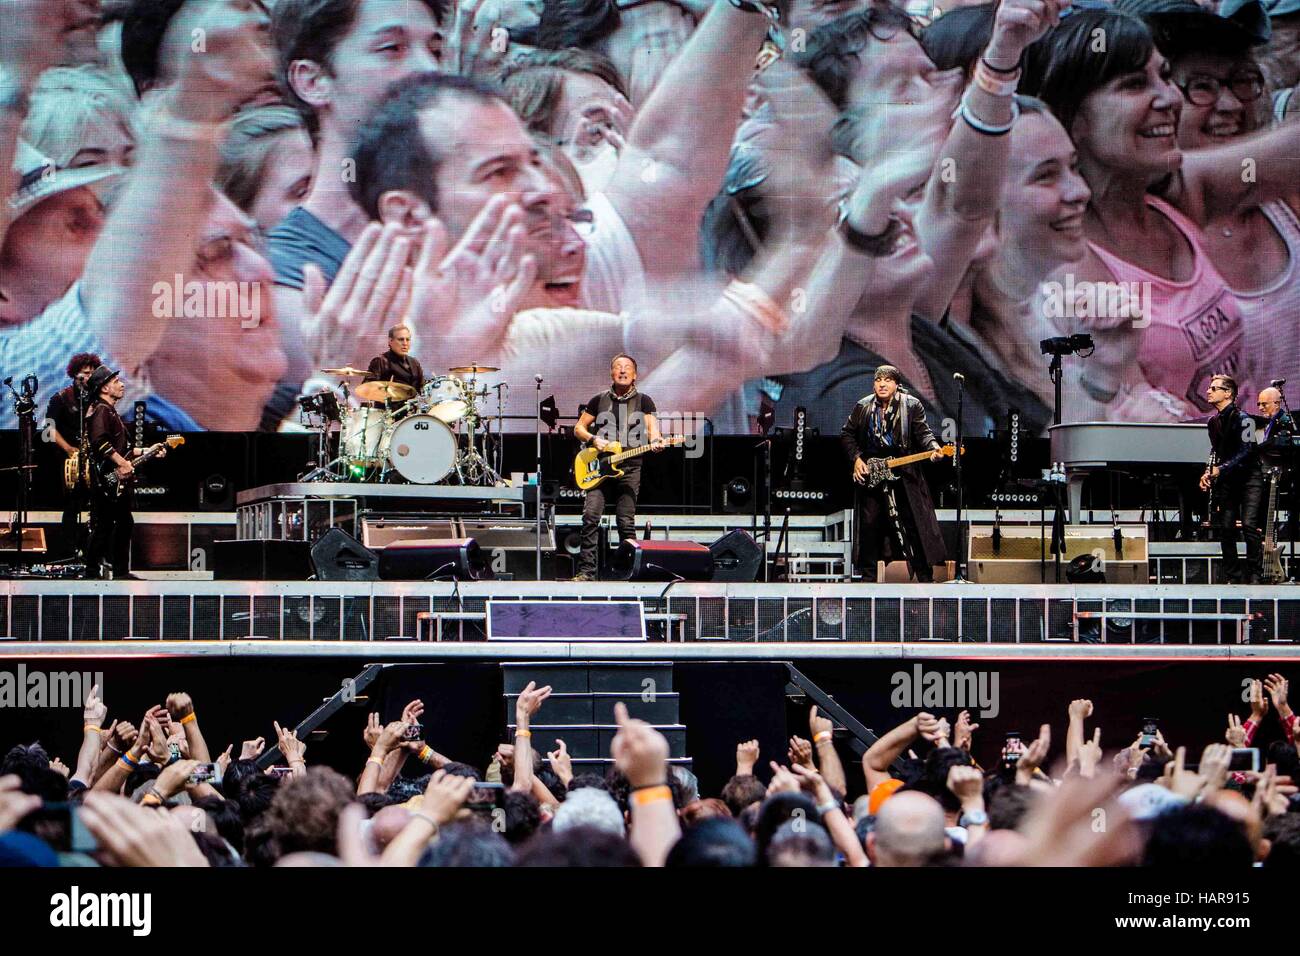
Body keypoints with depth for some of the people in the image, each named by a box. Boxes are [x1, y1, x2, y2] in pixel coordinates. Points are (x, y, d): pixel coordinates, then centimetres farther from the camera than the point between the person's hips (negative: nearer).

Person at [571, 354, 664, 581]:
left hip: (630, 468, -1)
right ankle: (586, 571, -12)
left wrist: (655, 441, -27)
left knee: (626, 523, -5)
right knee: (590, 516, -13)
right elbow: (578, 428, 17)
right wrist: (593, 439, -3)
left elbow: (652, 427, -4)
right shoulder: (599, 400, 13)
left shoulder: (643, 401, 8)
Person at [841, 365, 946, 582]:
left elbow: (923, 432, -9)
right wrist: (856, 458, 1)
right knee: (869, 524, 4)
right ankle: (868, 577, 15)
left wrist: (933, 448, -29)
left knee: (915, 524, -4)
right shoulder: (862, 407, 5)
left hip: (904, 475, -2)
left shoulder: (912, 406, -3)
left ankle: (925, 577, 2)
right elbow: (847, 434, 13)